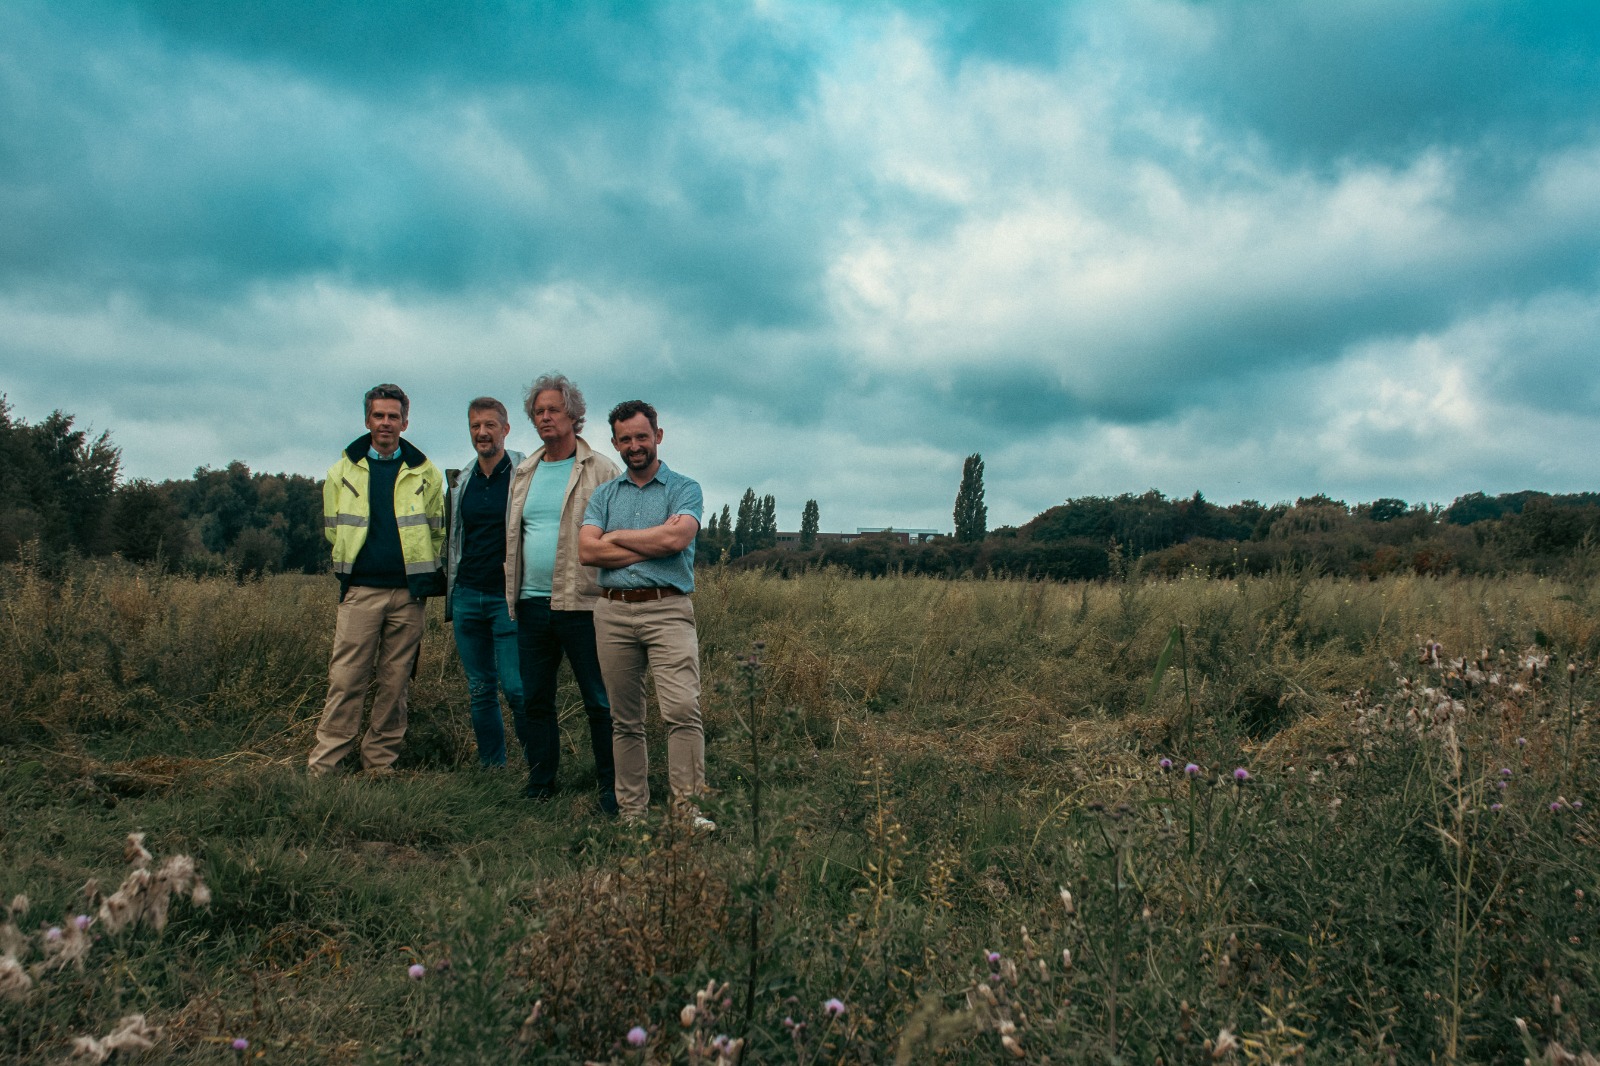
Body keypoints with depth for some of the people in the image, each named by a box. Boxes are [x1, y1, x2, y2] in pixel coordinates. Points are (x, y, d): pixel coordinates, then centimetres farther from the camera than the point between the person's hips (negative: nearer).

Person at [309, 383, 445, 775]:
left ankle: (379, 764, 14)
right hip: (360, 590, 0)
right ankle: (322, 765, 3)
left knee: (395, 683, 5)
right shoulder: (343, 470, 9)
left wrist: (416, 566, 9)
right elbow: (332, 527, 16)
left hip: (408, 592, 0)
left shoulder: (424, 473, 7)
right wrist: (354, 559, 14)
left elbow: (437, 531, 12)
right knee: (345, 680, -4)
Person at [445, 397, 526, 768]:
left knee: (516, 687, -8)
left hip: (508, 597, -5)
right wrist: (450, 588, 18)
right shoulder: (461, 481, 13)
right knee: (479, 691, 10)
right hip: (467, 596, 6)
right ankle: (491, 767, 21)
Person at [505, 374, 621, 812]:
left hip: (582, 604, -6)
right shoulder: (524, 473, 15)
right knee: (535, 700, 12)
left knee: (599, 701, 2)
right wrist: (513, 590, 14)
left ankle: (611, 786, 12)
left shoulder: (601, 471, -2)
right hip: (531, 603, 6)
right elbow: (513, 535, 20)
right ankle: (540, 782, 25)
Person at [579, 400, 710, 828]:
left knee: (683, 709, -16)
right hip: (613, 612, 4)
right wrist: (652, 546, -6)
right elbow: (587, 551, 0)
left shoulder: (684, 488, 6)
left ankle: (687, 808, -11)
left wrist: (617, 537, -1)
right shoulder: (603, 495, 16)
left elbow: (677, 537, -13)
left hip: (667, 609, -3)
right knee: (626, 720, 7)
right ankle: (632, 812, 14)